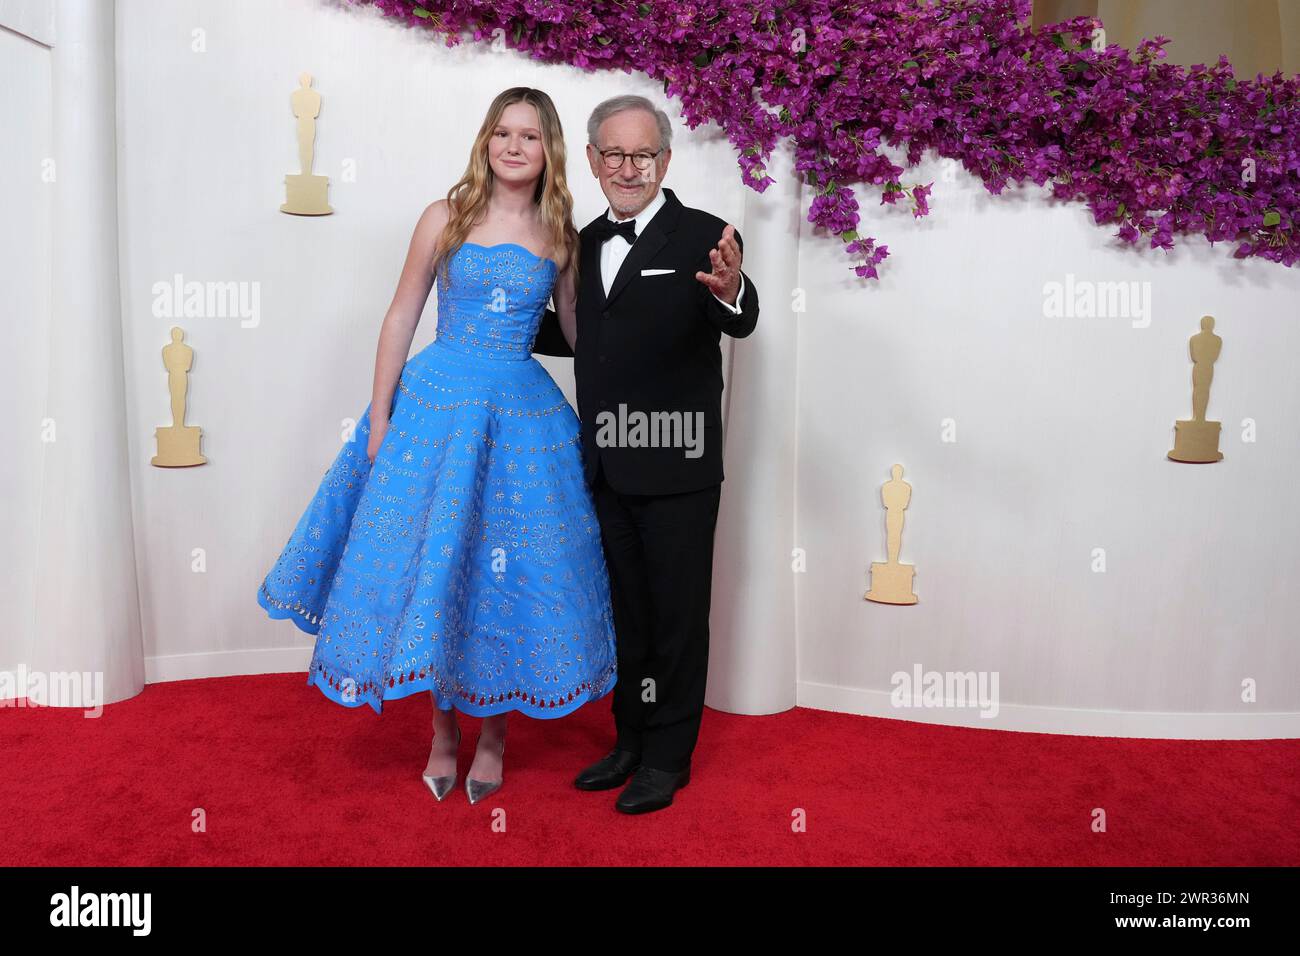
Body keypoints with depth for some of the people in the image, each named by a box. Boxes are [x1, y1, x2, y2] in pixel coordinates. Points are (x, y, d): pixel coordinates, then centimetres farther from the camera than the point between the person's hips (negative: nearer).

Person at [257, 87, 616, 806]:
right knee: (431, 563, 3)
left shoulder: (560, 237, 6)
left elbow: (579, 334, 15)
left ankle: (493, 736, 25)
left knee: (508, 574, 4)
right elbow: (400, 319, 3)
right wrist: (379, 417, -2)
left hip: (522, 411, 1)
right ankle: (443, 733, 24)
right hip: (436, 401, 0)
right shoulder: (446, 218, 3)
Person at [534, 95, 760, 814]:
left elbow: (741, 323, -27)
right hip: (606, 466, 6)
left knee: (677, 616, 8)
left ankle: (669, 758, 25)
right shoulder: (587, 242, 10)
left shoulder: (704, 237, -10)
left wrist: (730, 291, -48)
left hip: (676, 466, -6)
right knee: (626, 612, 18)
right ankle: (631, 743, 35)